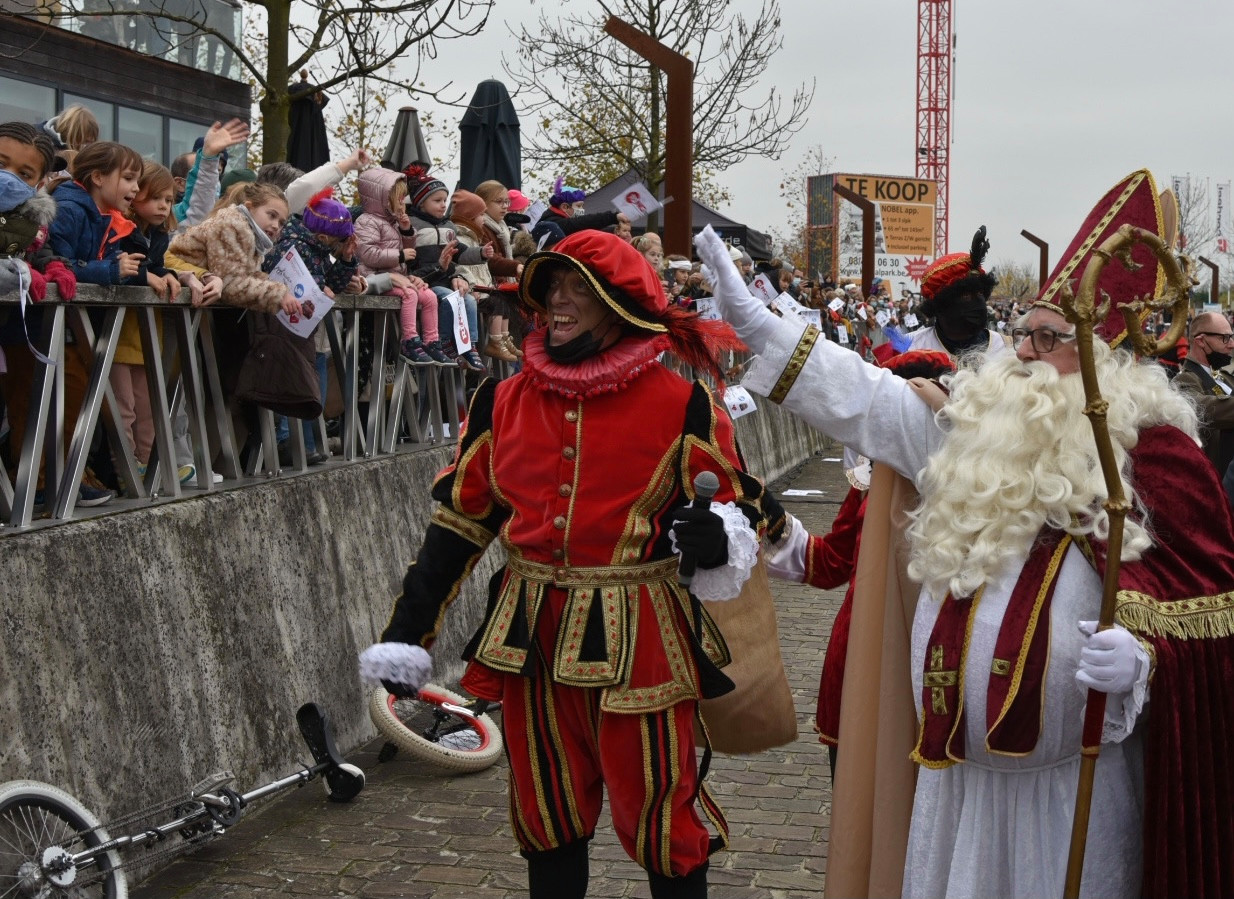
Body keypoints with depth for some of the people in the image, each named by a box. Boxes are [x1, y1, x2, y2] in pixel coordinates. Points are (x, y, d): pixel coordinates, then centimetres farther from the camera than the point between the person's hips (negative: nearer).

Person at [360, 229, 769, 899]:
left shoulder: (680, 406, -6)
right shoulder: (504, 403, 5)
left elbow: (738, 499, 2)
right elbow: (460, 518, 10)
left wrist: (720, 536, -23)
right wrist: (406, 634, 7)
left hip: (637, 637, -4)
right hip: (533, 637, 4)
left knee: (656, 814, 3)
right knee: (547, 816, 15)